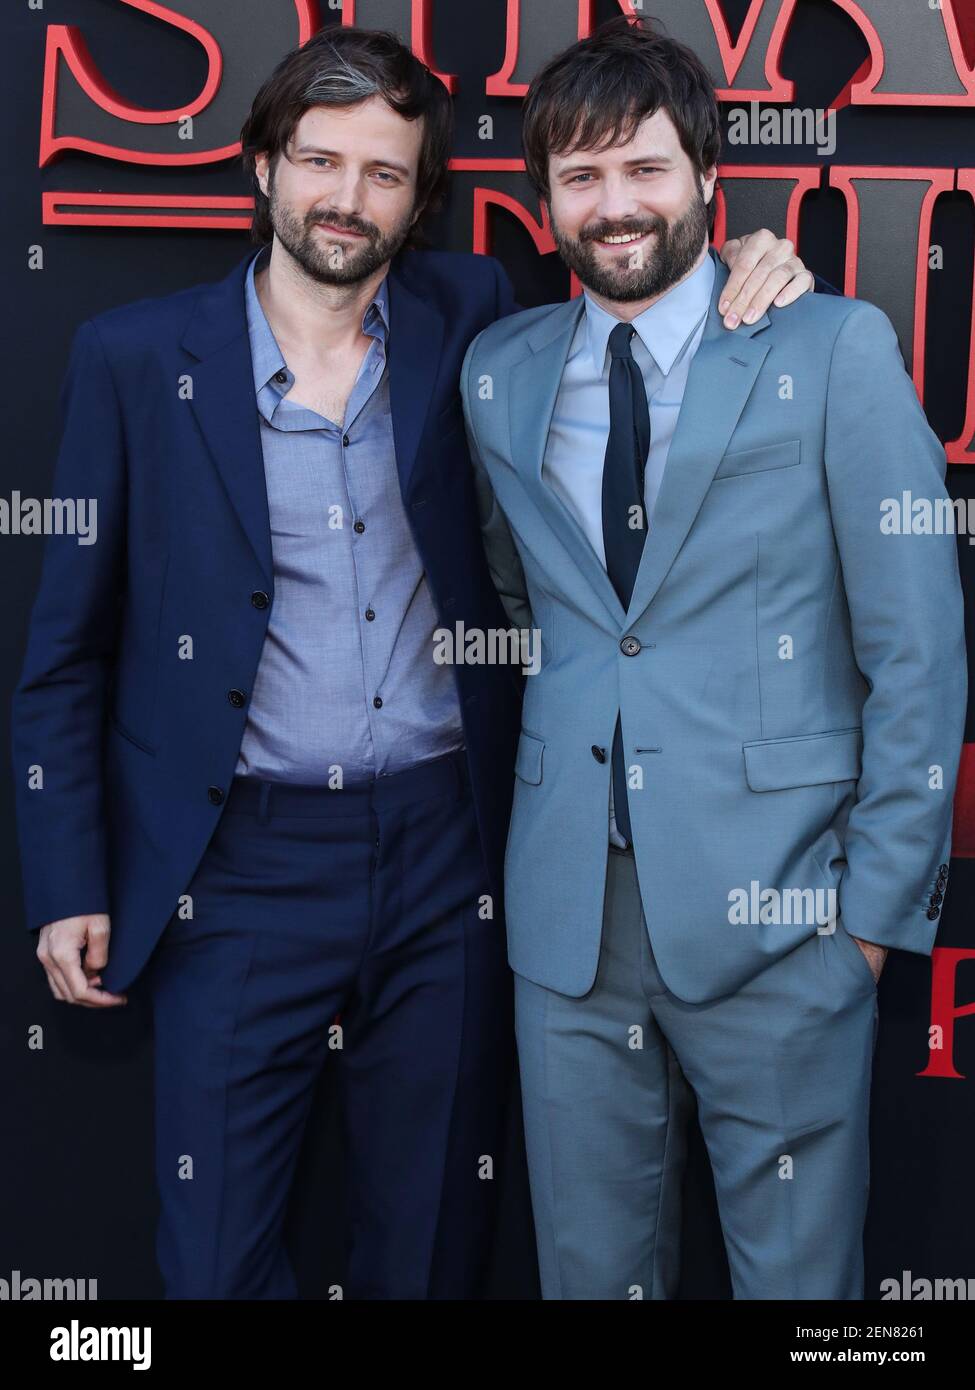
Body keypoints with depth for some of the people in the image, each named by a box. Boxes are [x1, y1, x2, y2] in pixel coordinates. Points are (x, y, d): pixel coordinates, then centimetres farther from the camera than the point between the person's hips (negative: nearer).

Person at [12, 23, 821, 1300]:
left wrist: (743, 279, -2)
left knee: (434, 1243, 14)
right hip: (242, 865, -1)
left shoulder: (469, 319, 4)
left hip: (448, 859, 2)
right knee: (215, 1253, 5)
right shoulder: (137, 357, 1)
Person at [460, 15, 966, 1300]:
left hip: (775, 908, -3)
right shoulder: (499, 373, 9)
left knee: (796, 1268, 8)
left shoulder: (835, 350, -2)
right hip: (570, 911, 4)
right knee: (587, 1263, 14)